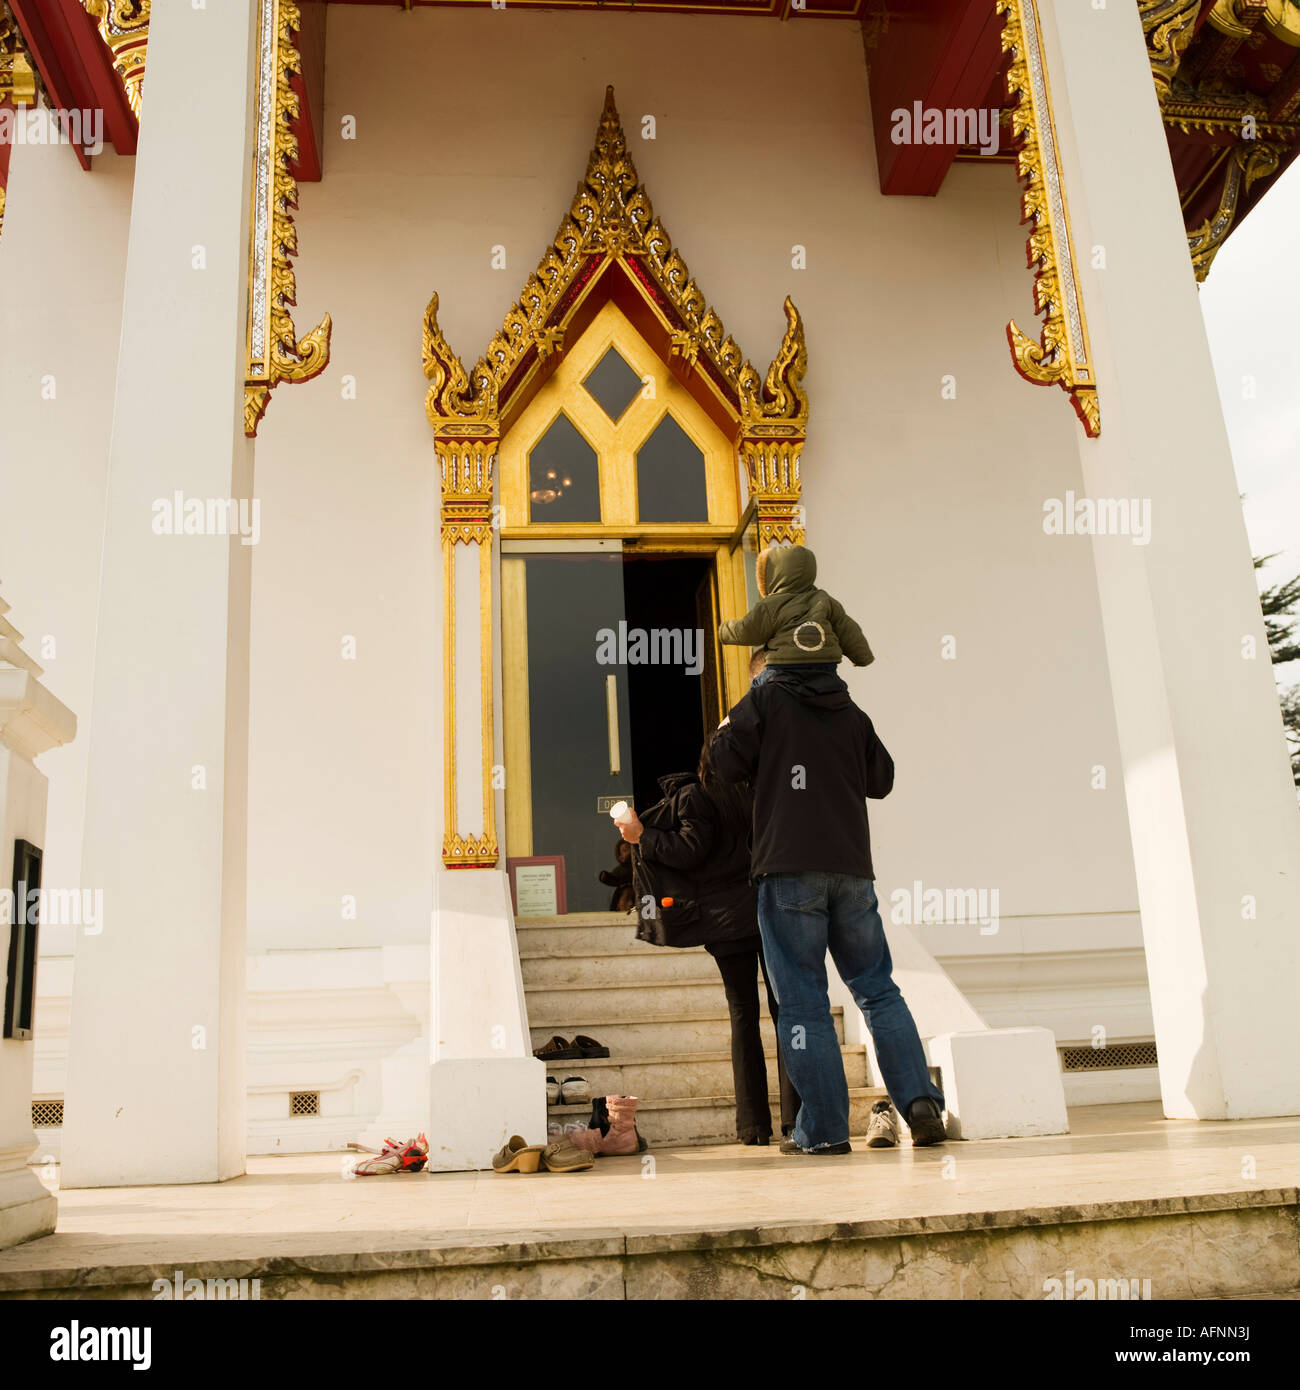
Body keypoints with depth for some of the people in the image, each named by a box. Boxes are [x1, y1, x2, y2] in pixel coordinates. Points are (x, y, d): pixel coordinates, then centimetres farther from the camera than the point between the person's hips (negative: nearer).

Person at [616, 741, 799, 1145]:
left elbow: (690, 851, -13)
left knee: (743, 1014, 5)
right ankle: (796, 1116, 0)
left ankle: (753, 1122, 5)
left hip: (727, 918, -2)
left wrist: (642, 835, -5)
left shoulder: (695, 796, -5)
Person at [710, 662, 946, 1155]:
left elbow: (728, 761, 1)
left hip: (789, 868, -4)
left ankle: (823, 1130, 1)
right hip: (852, 868, 5)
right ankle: (921, 1103, 6)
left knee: (802, 1002, -1)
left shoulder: (766, 699, 2)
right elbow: (881, 780, 22)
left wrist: (728, 728, 21)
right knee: (878, 989, 13)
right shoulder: (853, 713, 15)